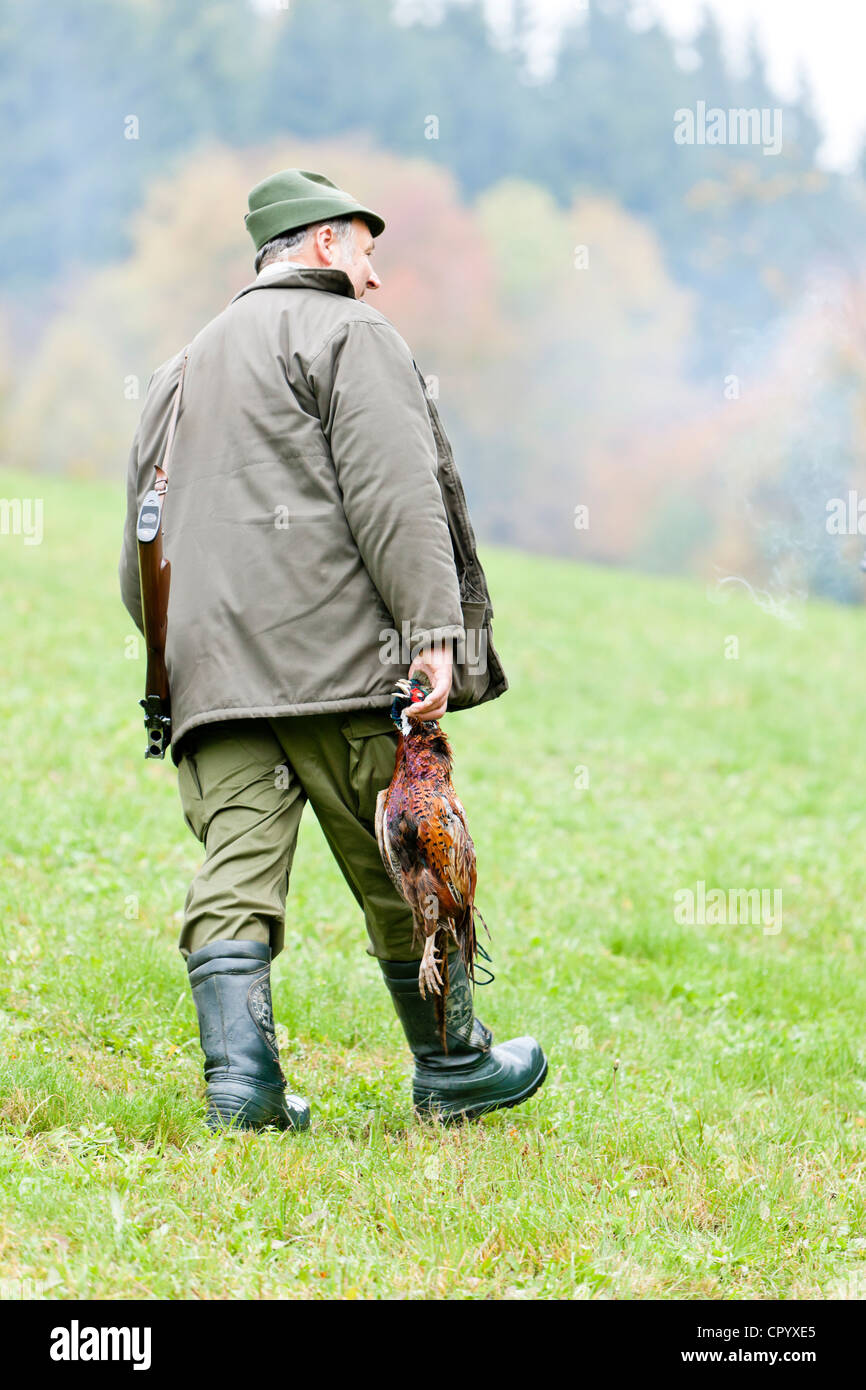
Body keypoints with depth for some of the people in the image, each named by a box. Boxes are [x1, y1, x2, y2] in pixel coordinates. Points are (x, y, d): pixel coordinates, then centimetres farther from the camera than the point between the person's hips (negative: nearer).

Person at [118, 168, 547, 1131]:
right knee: (408, 866, 4)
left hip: (209, 676, 7)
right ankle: (452, 1067, 14)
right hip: (333, 655, -7)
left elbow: (140, 555, 26)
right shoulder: (346, 333, 3)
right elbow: (394, 492, -12)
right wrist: (435, 631, -17)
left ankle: (239, 1075, -14)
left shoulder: (184, 367, 28)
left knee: (235, 875, -2)